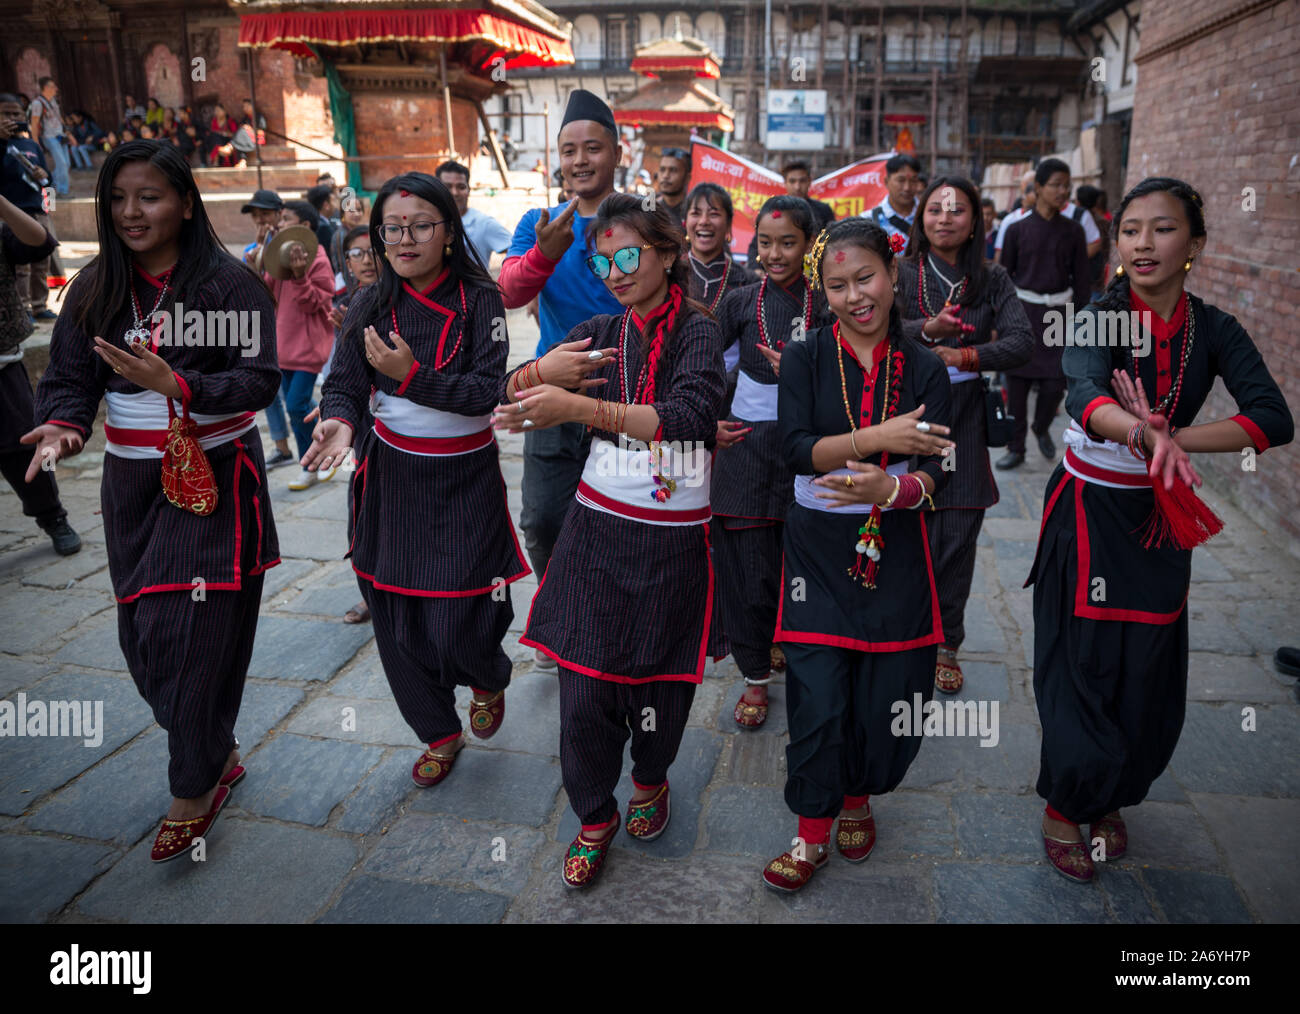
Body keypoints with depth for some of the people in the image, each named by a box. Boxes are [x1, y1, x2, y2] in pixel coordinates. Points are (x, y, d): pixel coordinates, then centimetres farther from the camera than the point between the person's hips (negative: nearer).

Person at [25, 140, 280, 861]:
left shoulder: (229, 282, -7)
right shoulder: (96, 288, 8)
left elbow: (259, 380, -13)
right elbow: (68, 377, 6)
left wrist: (175, 385, -27)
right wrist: (64, 425, -16)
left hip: (215, 475, -5)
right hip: (133, 480, 5)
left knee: (191, 631, -7)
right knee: (144, 633, 6)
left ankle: (196, 787, 10)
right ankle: (217, 754, 28)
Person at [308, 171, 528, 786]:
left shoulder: (479, 301, -7)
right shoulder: (370, 304, 3)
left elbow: (486, 391, -15)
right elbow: (344, 382, 0)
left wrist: (413, 375, -28)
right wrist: (339, 421, -23)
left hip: (463, 479, -3)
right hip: (390, 476, 4)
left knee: (455, 626, -5)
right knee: (397, 621, 8)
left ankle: (490, 681, 34)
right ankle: (439, 733, 31)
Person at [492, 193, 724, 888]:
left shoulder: (696, 330, -5)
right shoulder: (599, 333, 9)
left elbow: (690, 417, -24)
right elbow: (505, 393, 5)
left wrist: (580, 406, -32)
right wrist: (540, 372, -19)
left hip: (672, 540, -3)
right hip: (597, 529, 3)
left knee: (658, 678, 8)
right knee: (585, 683, 2)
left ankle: (650, 780, 40)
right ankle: (595, 817, 25)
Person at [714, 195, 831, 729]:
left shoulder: (824, 306, -1)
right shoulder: (741, 302, 0)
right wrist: (710, 421, -6)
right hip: (745, 445, 0)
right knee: (749, 562, 2)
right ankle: (756, 673, 18)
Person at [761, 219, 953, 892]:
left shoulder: (924, 368, 3)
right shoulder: (804, 358, -1)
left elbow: (933, 471, -7)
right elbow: (796, 448, -13)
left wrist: (889, 488, -28)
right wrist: (879, 438, -22)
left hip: (893, 548, 2)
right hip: (818, 546, -1)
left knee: (887, 694, 6)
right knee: (817, 693, -1)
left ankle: (857, 798, 35)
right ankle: (813, 832, 19)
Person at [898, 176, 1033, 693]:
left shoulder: (992, 281, 7)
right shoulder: (900, 273, 1)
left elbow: (1021, 344, -4)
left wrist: (965, 355, -18)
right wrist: (926, 331, -31)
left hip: (964, 419, 2)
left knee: (957, 539, 5)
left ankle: (945, 644, 22)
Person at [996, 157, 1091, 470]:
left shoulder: (1073, 231, 4)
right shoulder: (1018, 229, 0)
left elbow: (1080, 279, 7)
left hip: (1058, 313, 1)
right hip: (1022, 310, -1)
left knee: (1055, 382, -5)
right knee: (1017, 382, 0)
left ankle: (1041, 428, 26)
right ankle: (1016, 448, 12)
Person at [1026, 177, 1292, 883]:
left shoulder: (1214, 331, -3)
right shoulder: (1099, 319, -13)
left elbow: (1275, 420, -16)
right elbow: (1085, 395, -35)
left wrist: (1171, 438, -29)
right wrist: (1149, 437, -54)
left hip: (1161, 518, 4)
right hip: (1088, 511, -3)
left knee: (1149, 673, 9)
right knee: (1082, 661, 2)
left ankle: (1110, 800, 35)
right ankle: (1065, 805, 26)